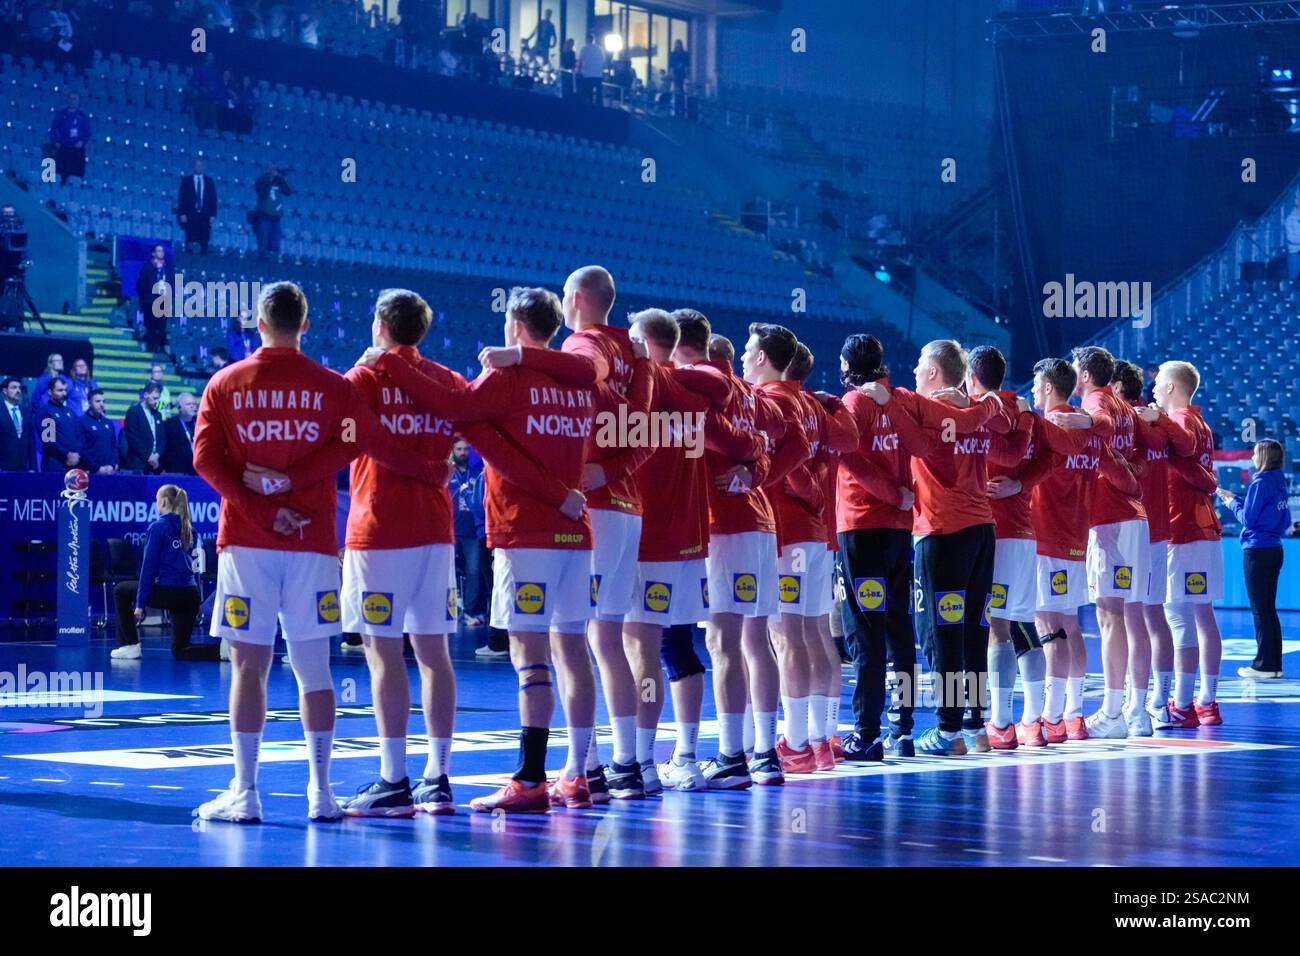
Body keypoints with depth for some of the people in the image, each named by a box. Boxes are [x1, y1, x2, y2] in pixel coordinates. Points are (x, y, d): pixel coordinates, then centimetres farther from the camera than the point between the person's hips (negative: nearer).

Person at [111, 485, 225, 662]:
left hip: (168, 593, -7)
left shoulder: (158, 527, -6)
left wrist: (139, 604, -5)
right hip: (191, 595, 7)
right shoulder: (188, 529, 14)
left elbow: (149, 566, -7)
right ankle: (223, 648, -9)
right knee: (179, 651, 15)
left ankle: (131, 646, 16)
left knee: (121, 590, 19)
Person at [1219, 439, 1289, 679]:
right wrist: (1236, 499, 16)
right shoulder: (1280, 483, 9)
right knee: (1269, 608, 12)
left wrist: (1233, 503, 5)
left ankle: (1264, 665, -3)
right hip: (1275, 549, 8)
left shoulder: (1261, 483, -14)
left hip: (1257, 550, -8)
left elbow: (1247, 518, -14)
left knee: (1259, 609, -3)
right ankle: (1275, 664, 14)